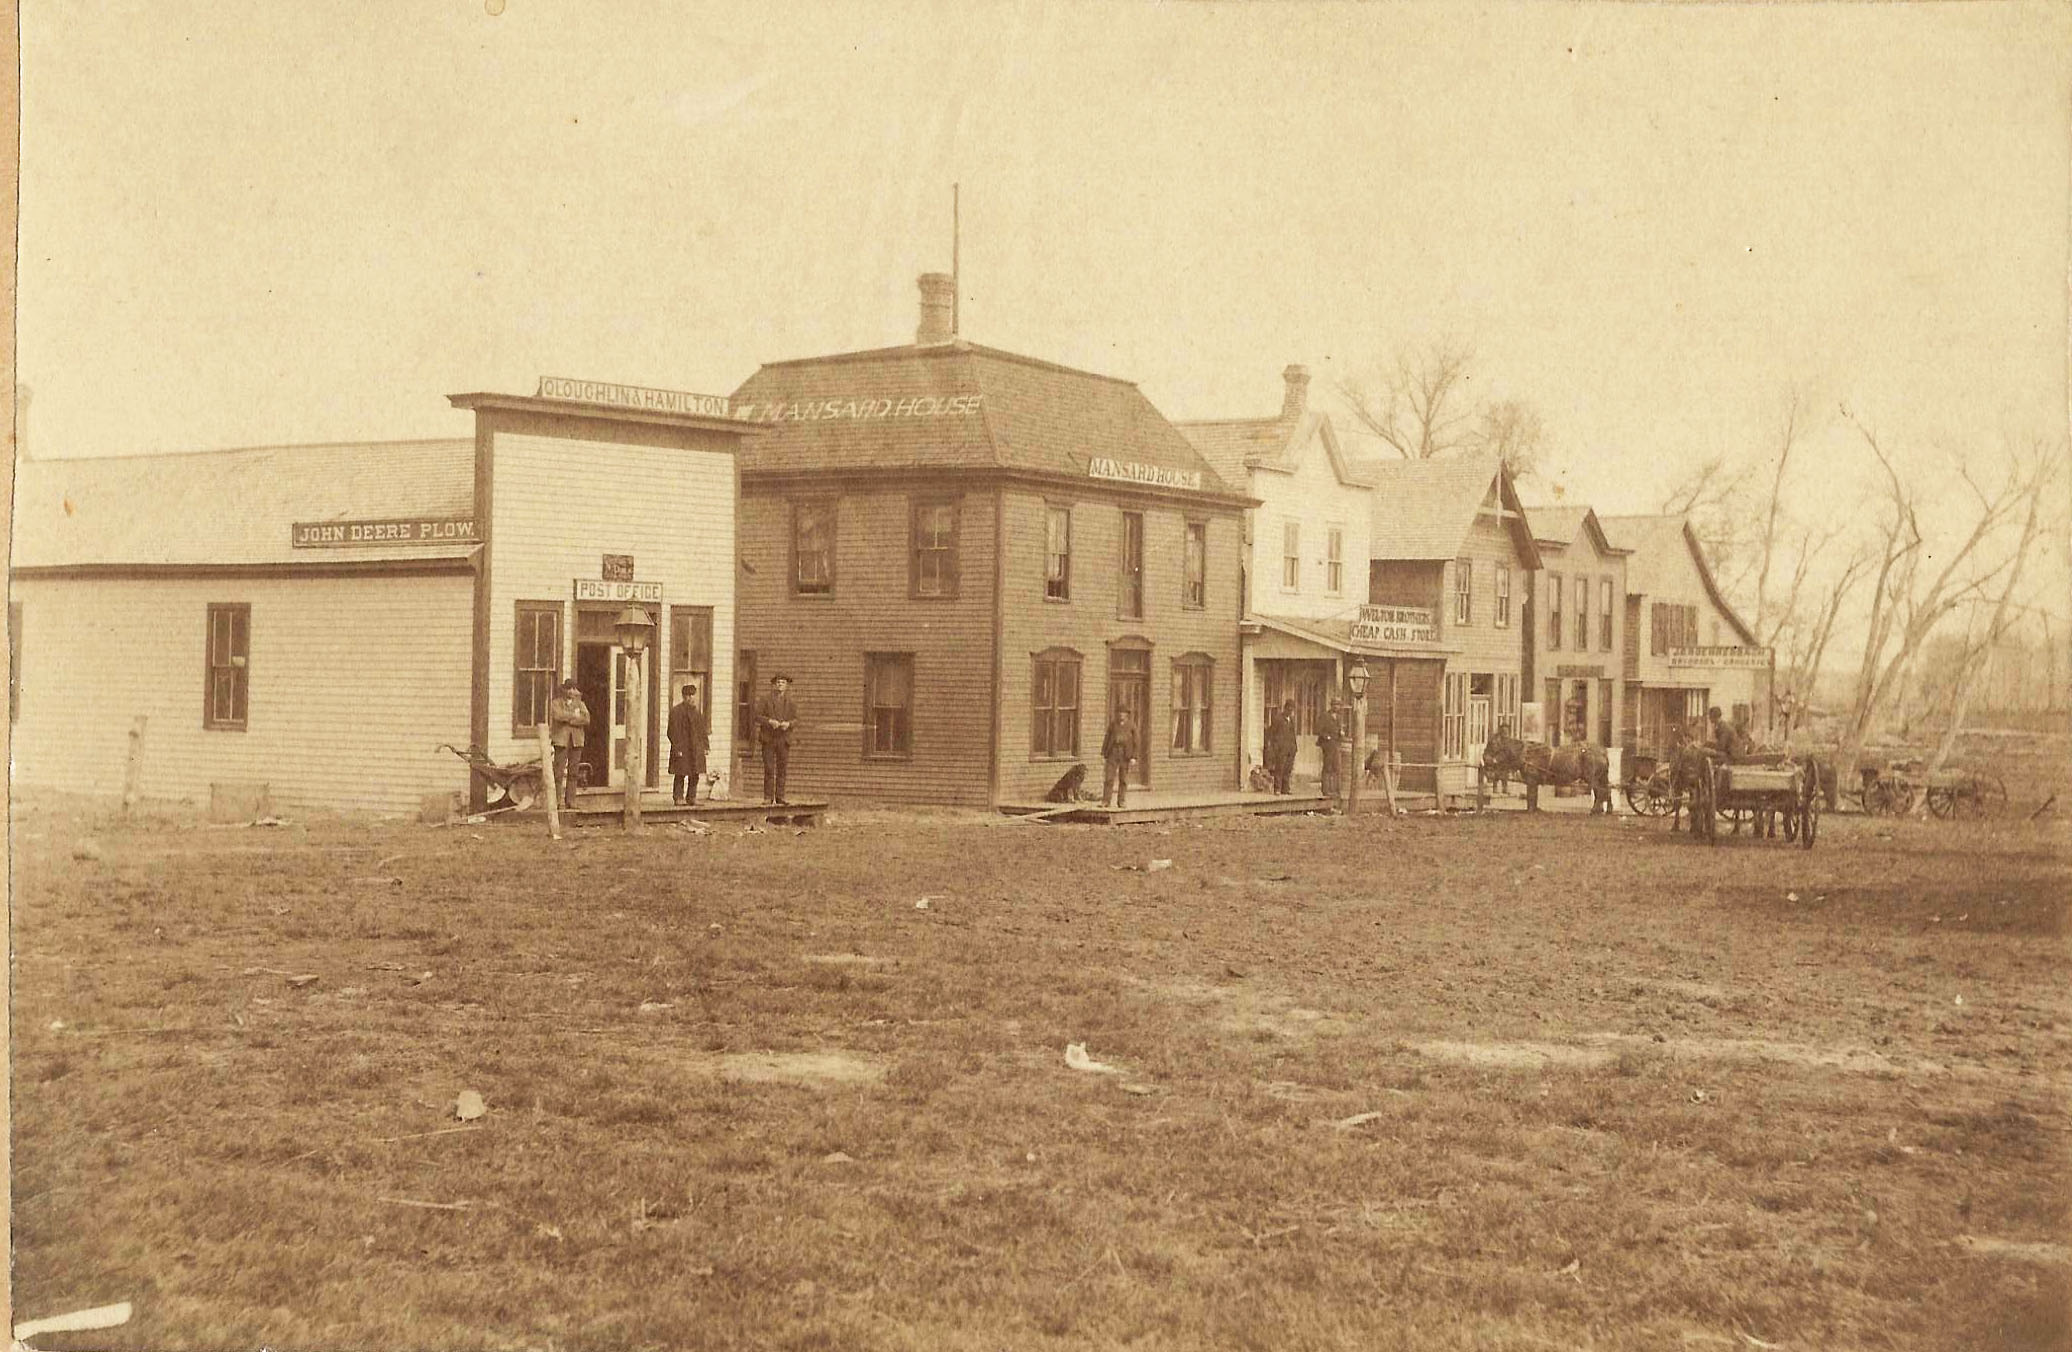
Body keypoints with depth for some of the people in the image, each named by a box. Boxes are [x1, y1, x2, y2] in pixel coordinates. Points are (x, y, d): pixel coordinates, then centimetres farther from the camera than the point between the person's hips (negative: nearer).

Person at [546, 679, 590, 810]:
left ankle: (570, 800, 5)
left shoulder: (580, 704, 17)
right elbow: (558, 715, -14)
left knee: (573, 772, 2)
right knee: (559, 772, -8)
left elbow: (586, 719, 0)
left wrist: (568, 719, -7)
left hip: (576, 740, 3)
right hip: (561, 740, -3)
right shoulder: (556, 703, 7)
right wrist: (575, 716, -7)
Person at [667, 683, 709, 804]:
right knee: (680, 775, -2)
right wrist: (677, 748, -17)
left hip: (696, 750, 7)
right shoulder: (676, 711, -7)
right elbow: (673, 732, -11)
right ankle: (678, 797, 3)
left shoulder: (698, 711, 15)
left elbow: (702, 730, 19)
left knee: (695, 775, 9)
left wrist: (705, 746, 12)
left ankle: (692, 797, 16)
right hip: (682, 749, -7)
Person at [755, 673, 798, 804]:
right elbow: (757, 716, -1)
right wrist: (770, 721, -17)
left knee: (782, 768, 1)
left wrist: (788, 723, -13)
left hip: (784, 739, 2)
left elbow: (796, 719, 8)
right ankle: (768, 797, -1)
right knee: (769, 769, -4)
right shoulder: (765, 699, 5)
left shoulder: (790, 702, 12)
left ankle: (780, 795, 5)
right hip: (768, 739, -2)